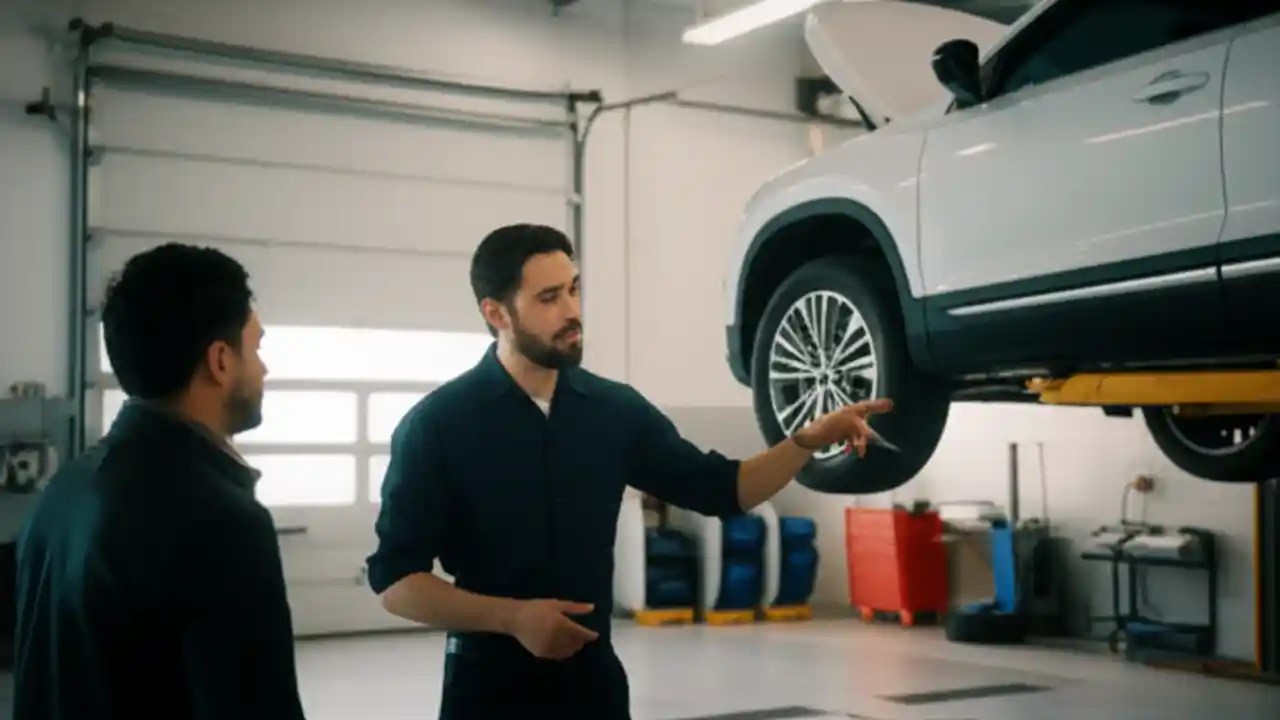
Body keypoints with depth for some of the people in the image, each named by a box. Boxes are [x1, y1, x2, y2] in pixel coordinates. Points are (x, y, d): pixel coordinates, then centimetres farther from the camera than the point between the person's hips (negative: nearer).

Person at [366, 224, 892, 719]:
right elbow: (394, 578, -10)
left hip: (594, 677, 4)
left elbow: (719, 488, 9)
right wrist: (511, 617, -23)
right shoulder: (438, 423, -9)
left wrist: (808, 440, -7)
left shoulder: (615, 409, 2)